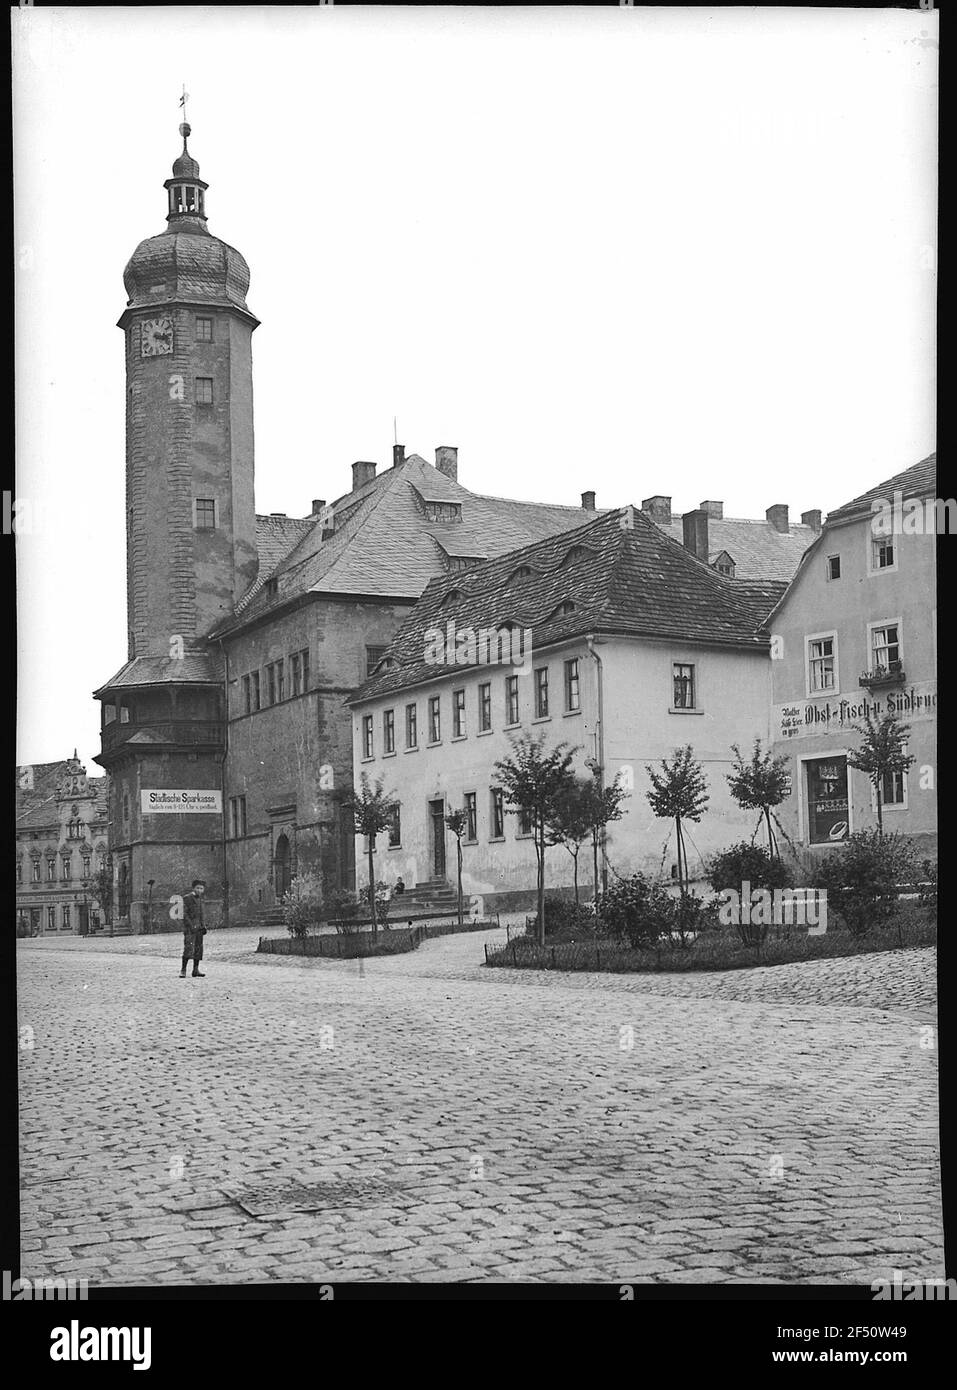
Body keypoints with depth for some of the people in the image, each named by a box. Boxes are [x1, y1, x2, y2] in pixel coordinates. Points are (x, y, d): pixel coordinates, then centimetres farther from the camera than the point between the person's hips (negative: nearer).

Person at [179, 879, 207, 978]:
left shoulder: (200, 899, 15)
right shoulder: (187, 898, -7)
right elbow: (184, 914, -13)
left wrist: (202, 926, 13)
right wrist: (190, 926, -19)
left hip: (198, 928, 7)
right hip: (189, 927, -7)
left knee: (198, 948, 6)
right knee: (188, 948, -14)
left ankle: (196, 970, 12)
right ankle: (183, 970, -12)